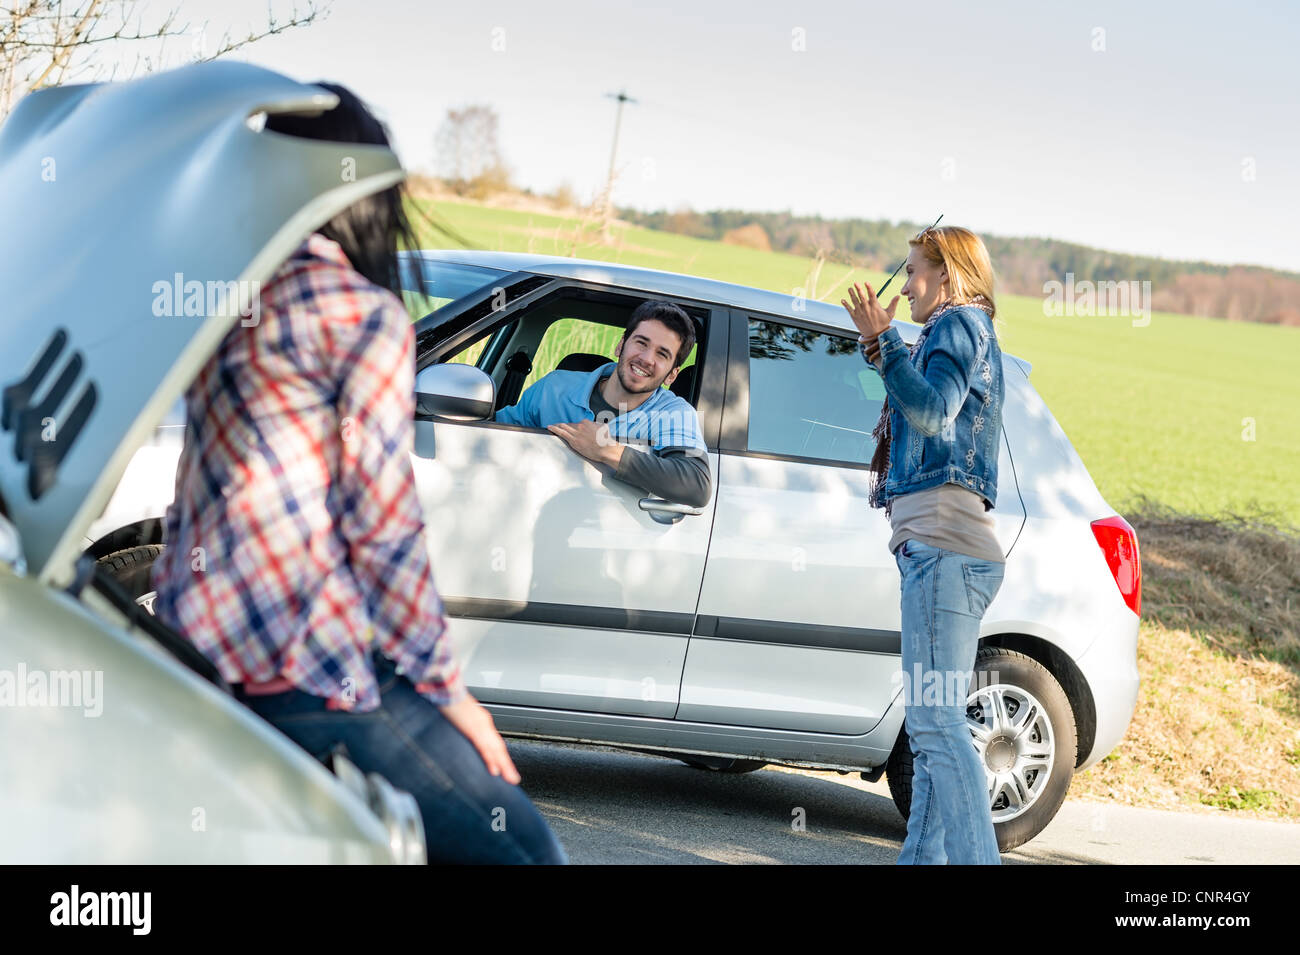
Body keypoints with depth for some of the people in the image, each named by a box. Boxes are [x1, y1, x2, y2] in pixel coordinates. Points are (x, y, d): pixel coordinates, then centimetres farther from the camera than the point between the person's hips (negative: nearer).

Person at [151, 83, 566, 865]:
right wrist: (448, 687, -3)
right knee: (522, 851, -4)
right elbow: (381, 525, -10)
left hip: (192, 646, 8)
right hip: (310, 665, -8)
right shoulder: (366, 315, -7)